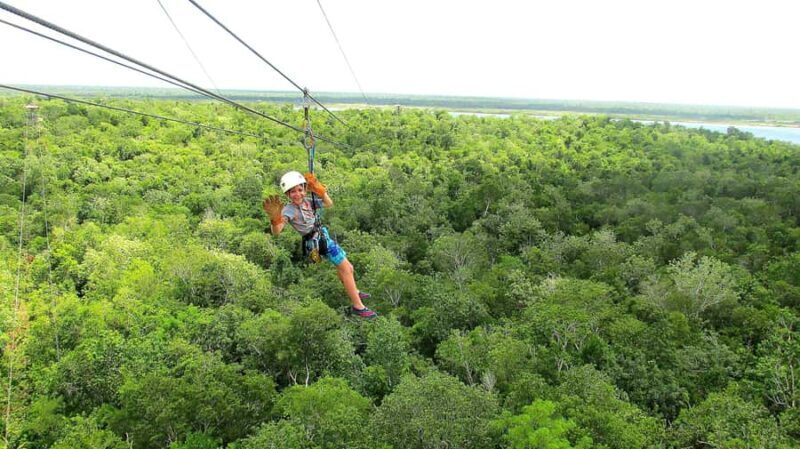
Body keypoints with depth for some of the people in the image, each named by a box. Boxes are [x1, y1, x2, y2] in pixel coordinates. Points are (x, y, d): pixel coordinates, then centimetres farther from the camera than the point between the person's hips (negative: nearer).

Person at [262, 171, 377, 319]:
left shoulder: (306, 201, 0)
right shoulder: (289, 210, -22)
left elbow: (329, 204, 7)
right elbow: (276, 231, -38)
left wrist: (319, 189, -9)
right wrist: (275, 218, -62)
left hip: (324, 236, 8)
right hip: (318, 241, -8)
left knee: (345, 268, 24)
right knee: (346, 269, -6)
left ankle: (354, 292, 48)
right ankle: (357, 306, 4)